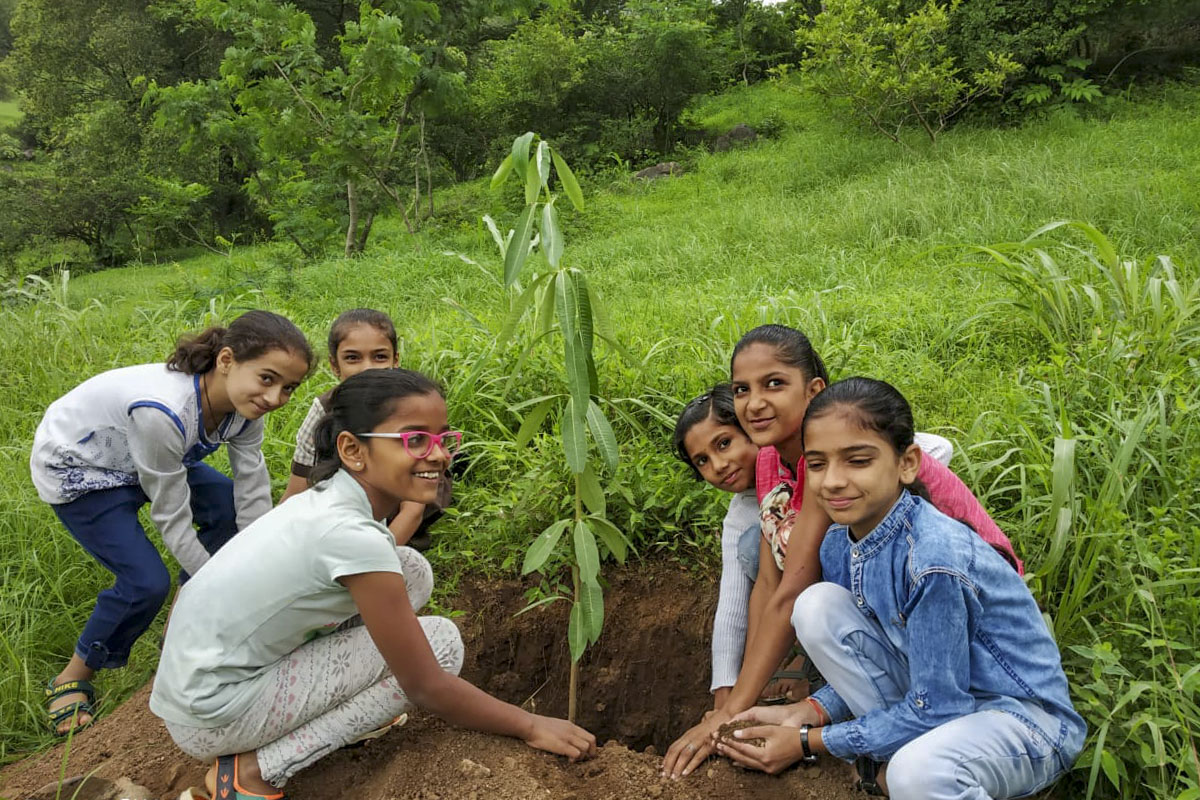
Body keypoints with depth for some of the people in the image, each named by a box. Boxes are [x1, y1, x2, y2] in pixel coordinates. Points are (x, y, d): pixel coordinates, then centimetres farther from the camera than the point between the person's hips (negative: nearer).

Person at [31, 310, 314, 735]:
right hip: (74, 469, -7)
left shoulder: (244, 404, -21)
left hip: (140, 457, 7)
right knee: (146, 582, -17)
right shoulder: (162, 412, -42)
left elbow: (254, 498, -15)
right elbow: (172, 517, -29)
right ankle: (73, 677, 10)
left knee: (231, 510, -7)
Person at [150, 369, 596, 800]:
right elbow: (427, 688, -20)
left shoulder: (326, 500, -3)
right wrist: (530, 727, -10)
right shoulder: (353, 536, -27)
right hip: (208, 719, -8)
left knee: (412, 571, 0)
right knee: (441, 641, -13)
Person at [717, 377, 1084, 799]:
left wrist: (809, 742, -17)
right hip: (933, 690, 7)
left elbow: (933, 710, -23)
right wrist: (804, 713, -10)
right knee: (817, 605, -12)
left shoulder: (935, 559, -30)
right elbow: (859, 663, 7)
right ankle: (895, 756, -3)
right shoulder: (838, 543, -7)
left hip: (1027, 717, -7)